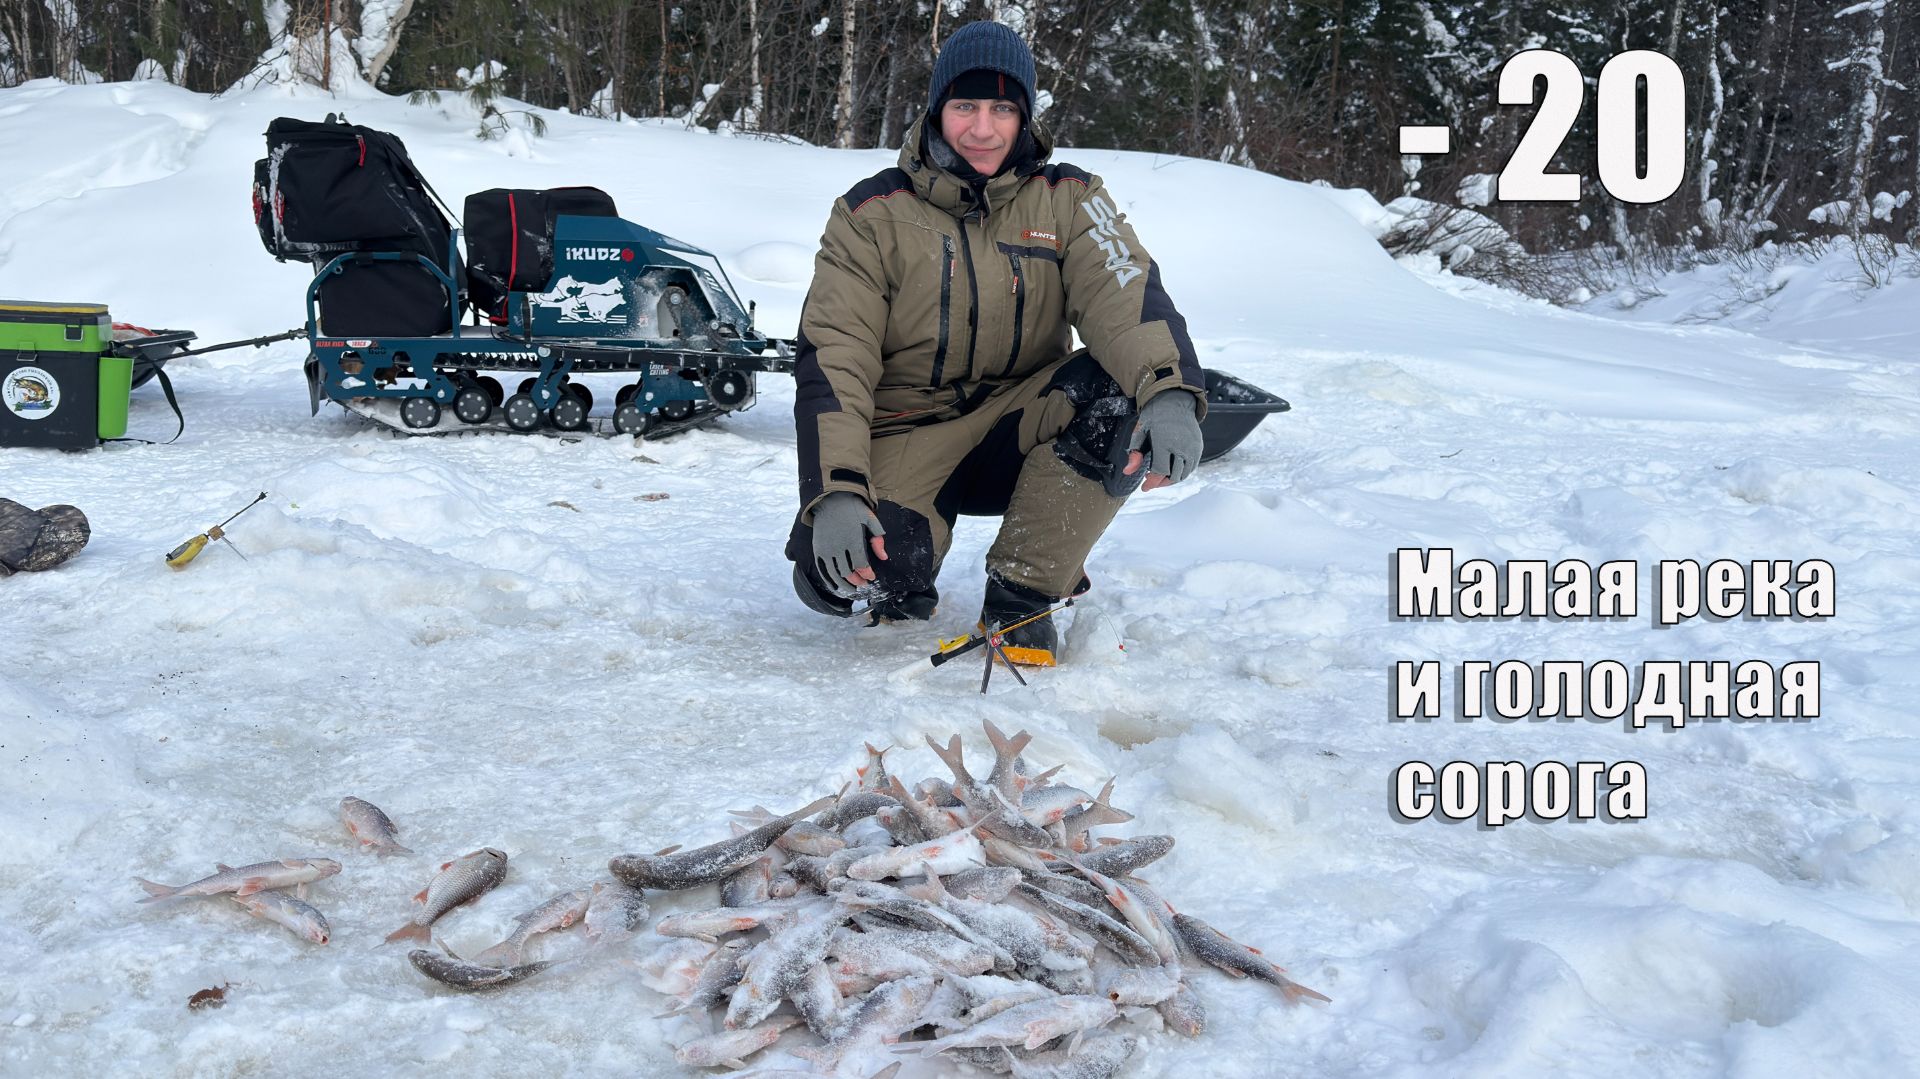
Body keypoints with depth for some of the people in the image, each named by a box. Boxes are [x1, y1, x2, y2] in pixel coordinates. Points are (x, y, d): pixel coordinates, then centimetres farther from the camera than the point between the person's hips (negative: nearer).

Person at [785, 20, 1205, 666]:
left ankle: (1022, 597, -14)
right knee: (836, 576, -30)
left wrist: (1169, 392, -41)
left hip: (1019, 433, 2)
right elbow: (833, 357, -12)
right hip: (906, 437, -2)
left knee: (1119, 393, -30)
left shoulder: (1067, 200, -1)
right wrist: (835, 491, -28)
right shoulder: (873, 213, -5)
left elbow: (1125, 295, -18)